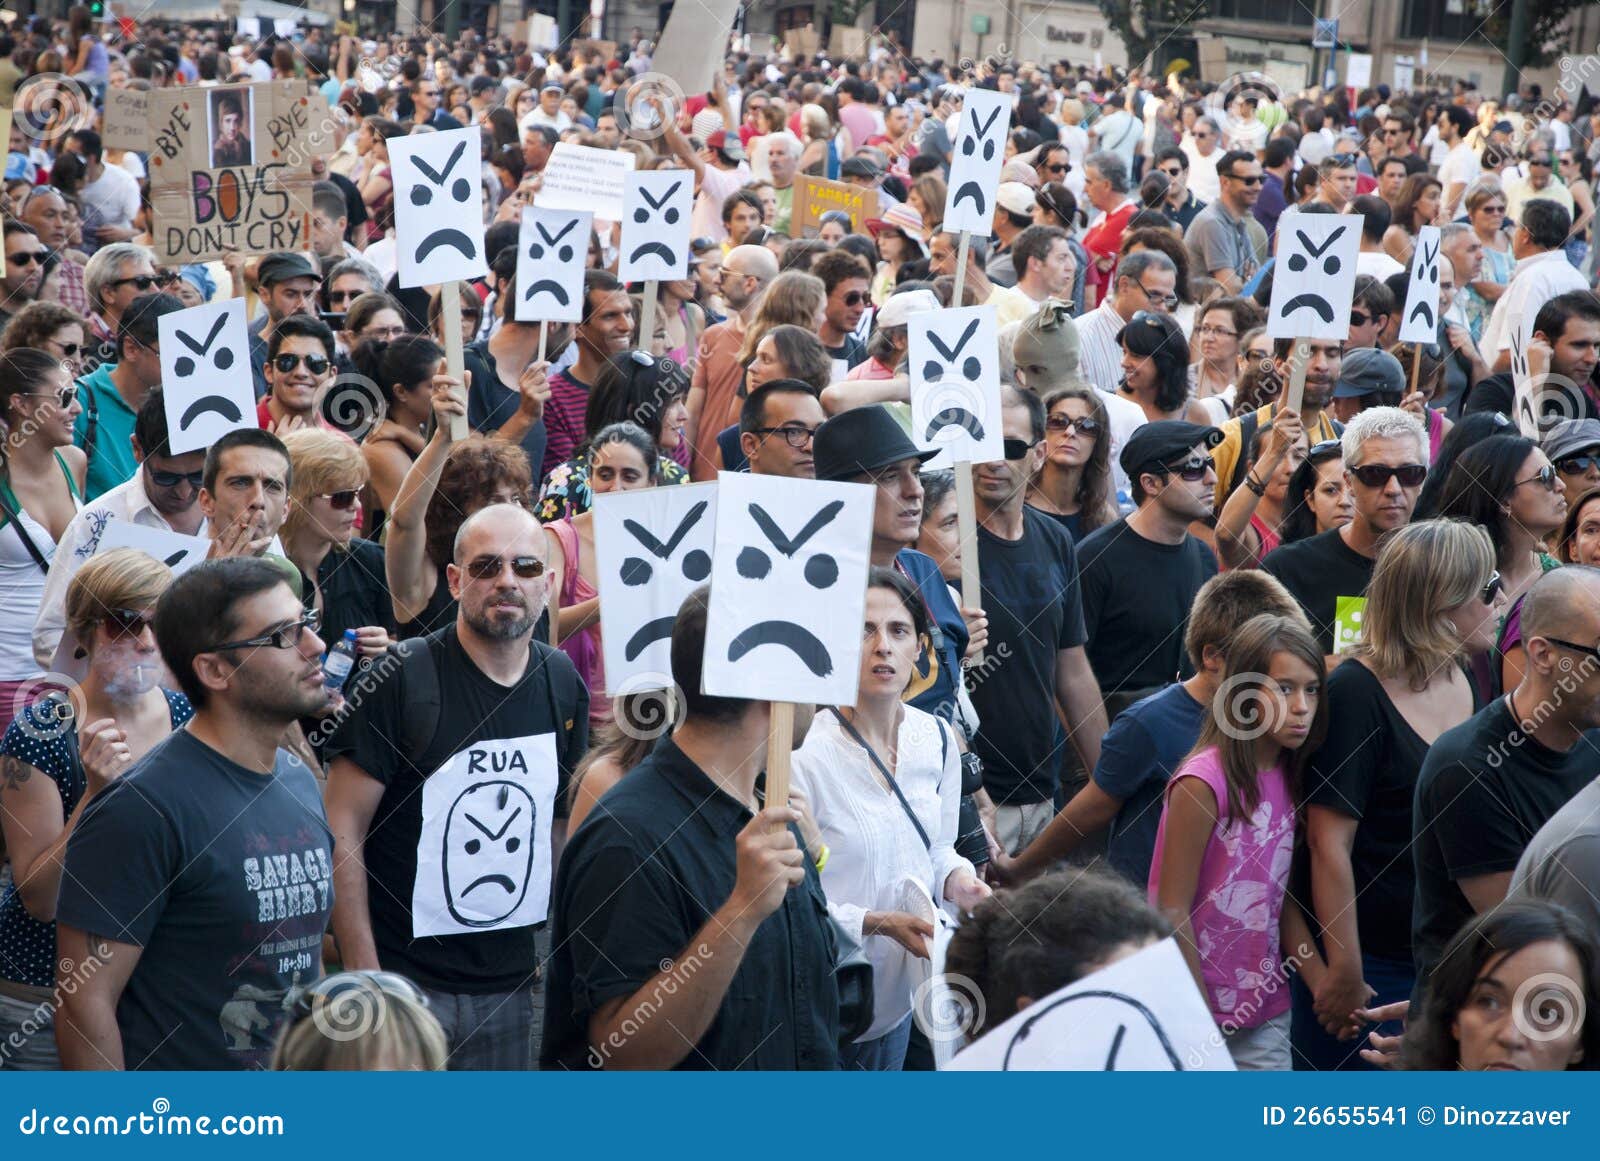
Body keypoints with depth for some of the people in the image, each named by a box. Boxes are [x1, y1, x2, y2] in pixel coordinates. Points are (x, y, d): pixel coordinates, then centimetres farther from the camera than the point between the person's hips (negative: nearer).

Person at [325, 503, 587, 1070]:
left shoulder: (562, 683, 7)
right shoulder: (401, 678, -10)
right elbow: (342, 831, -10)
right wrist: (365, 980, -14)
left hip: (514, 984, 5)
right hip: (407, 979, -5)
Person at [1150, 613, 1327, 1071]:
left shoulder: (1288, 779, 5)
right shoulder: (1203, 783, -16)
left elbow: (1283, 900, 10)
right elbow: (1172, 912, -15)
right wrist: (1204, 1023, -14)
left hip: (1266, 1011, 6)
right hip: (1203, 1007, -6)